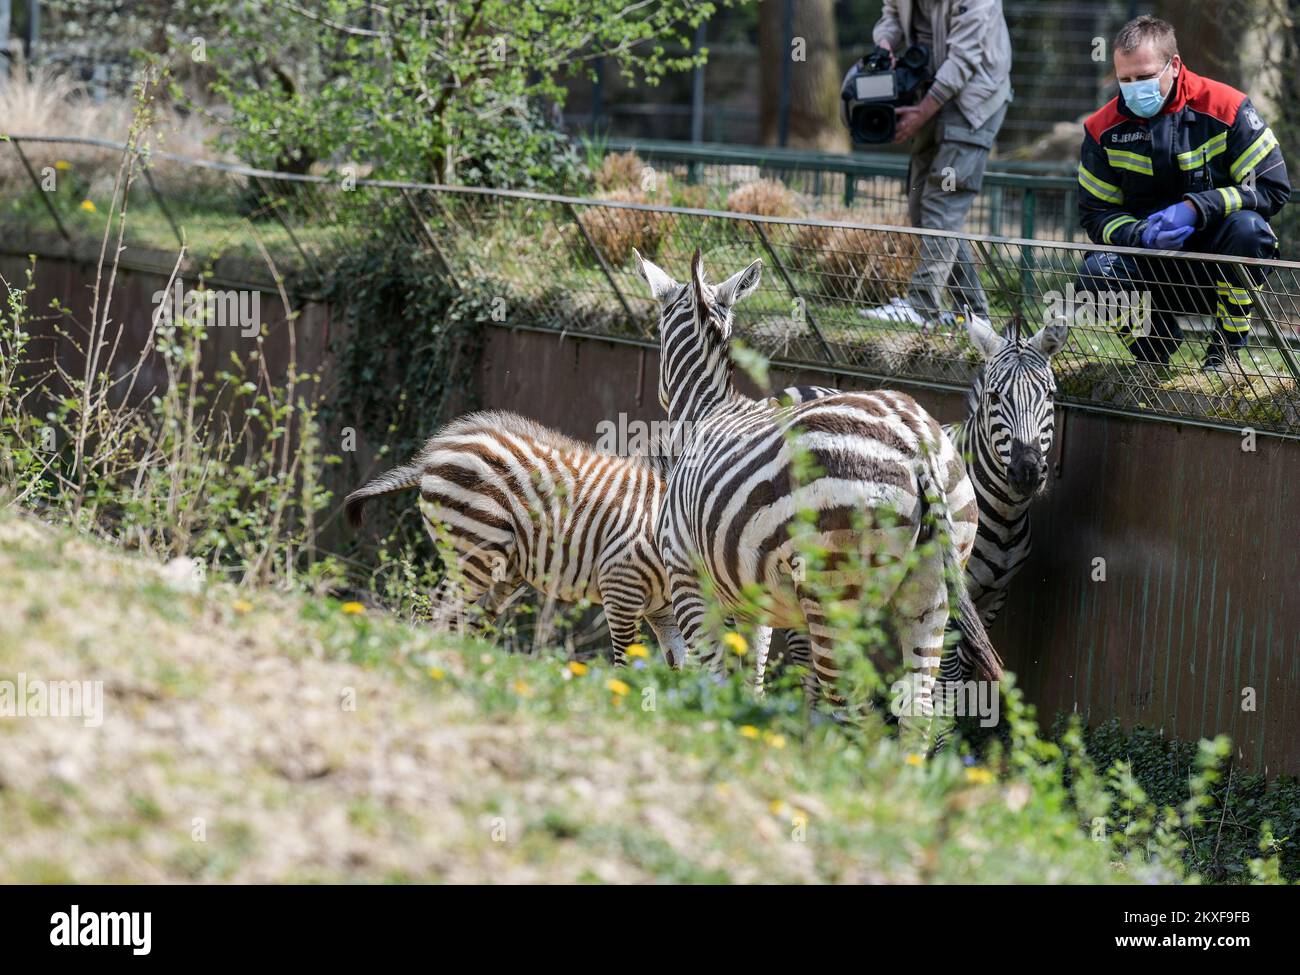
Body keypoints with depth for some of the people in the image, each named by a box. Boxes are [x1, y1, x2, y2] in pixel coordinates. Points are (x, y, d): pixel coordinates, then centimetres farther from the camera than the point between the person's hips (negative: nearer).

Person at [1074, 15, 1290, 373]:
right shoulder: (1103, 129, -5)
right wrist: (1143, 234, -24)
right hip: (1153, 265, 2)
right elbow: (1096, 214, -1)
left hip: (1219, 261, -2)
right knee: (1094, 275, -28)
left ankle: (1225, 350, -13)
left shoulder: (1227, 109, -13)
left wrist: (1195, 208, -26)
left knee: (1247, 226, -34)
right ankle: (1155, 343, 5)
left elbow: (1273, 188, -15)